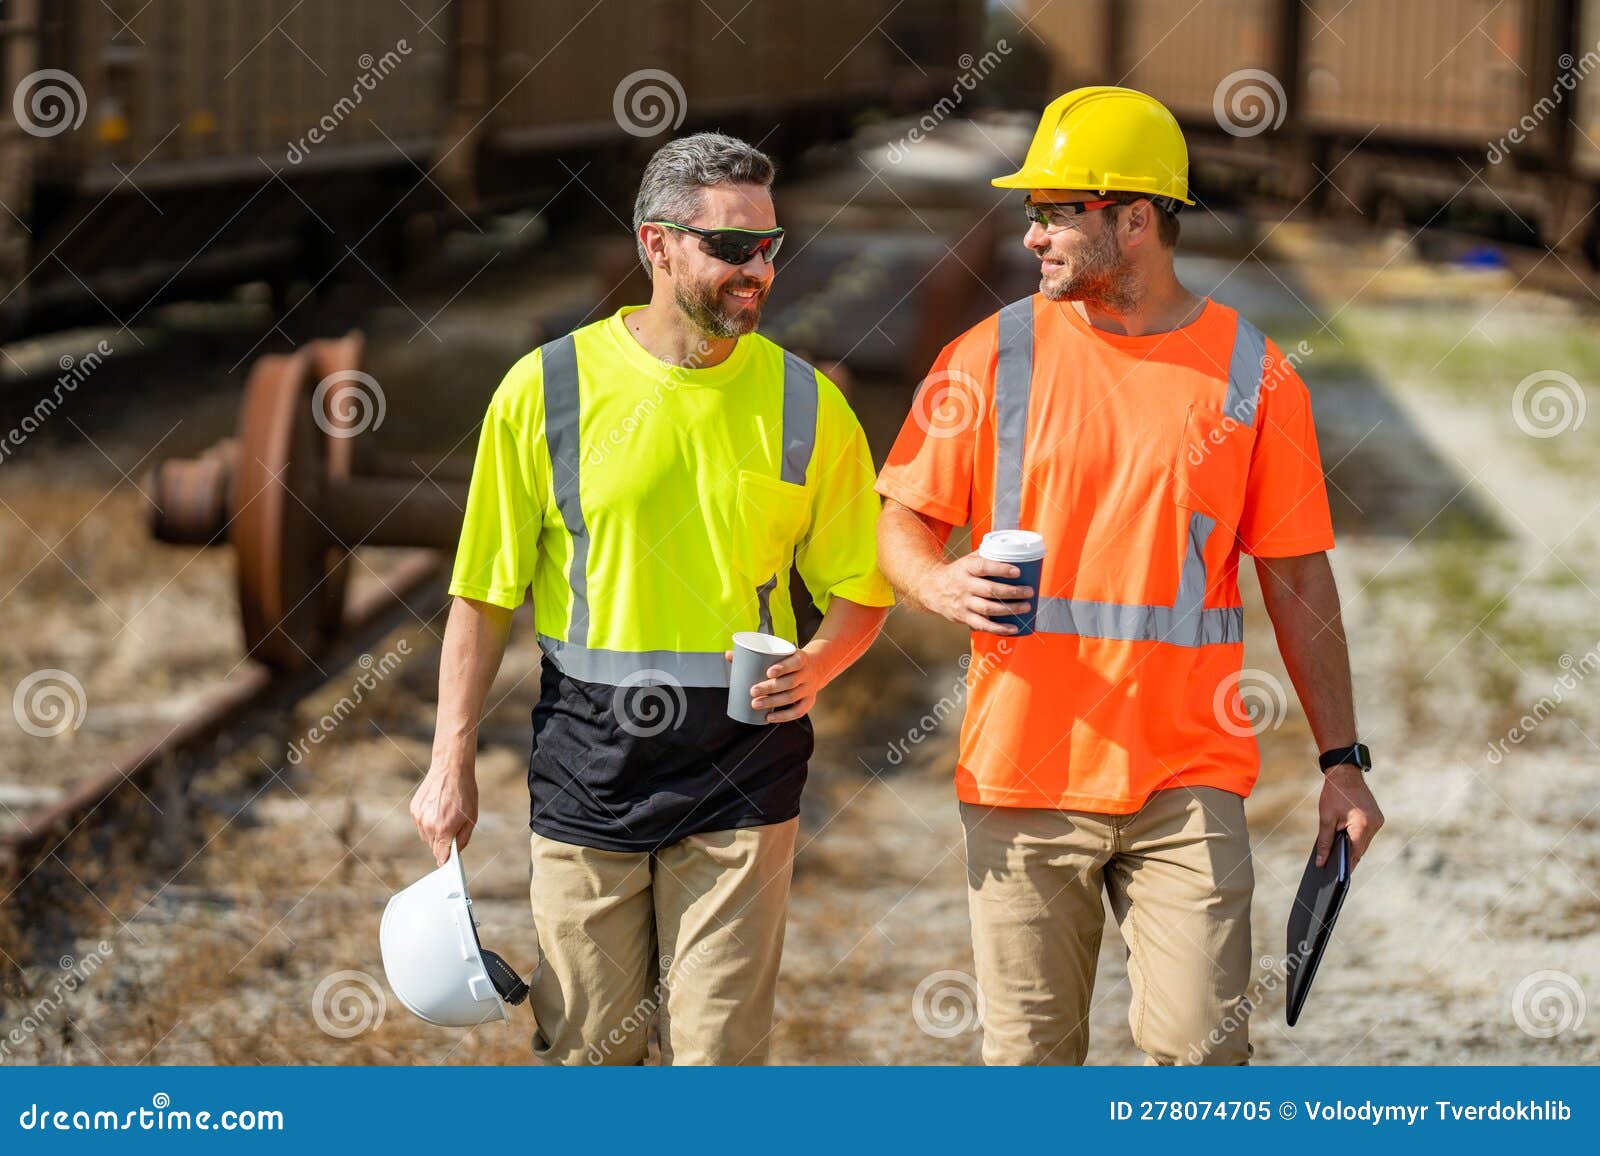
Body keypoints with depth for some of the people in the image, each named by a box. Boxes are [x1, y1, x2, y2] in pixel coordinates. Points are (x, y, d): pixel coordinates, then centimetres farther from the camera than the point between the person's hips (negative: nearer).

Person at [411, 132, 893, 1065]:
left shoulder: (806, 403, 3)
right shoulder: (548, 388, -1)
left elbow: (860, 590, 9)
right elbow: (486, 592, 4)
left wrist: (815, 665, -12)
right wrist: (452, 764, 2)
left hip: (740, 777, 0)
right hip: (587, 769, 0)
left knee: (720, 1053, -1)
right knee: (587, 1051, 5)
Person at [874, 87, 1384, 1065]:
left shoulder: (1252, 374, 2)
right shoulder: (993, 357, 3)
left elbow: (1298, 578, 7)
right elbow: (903, 523, 8)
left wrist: (1343, 760, 5)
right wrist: (941, 583, -15)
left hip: (1189, 776, -1)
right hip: (1023, 769, 1)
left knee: (1201, 1047, -7)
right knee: (1030, 1058, 4)